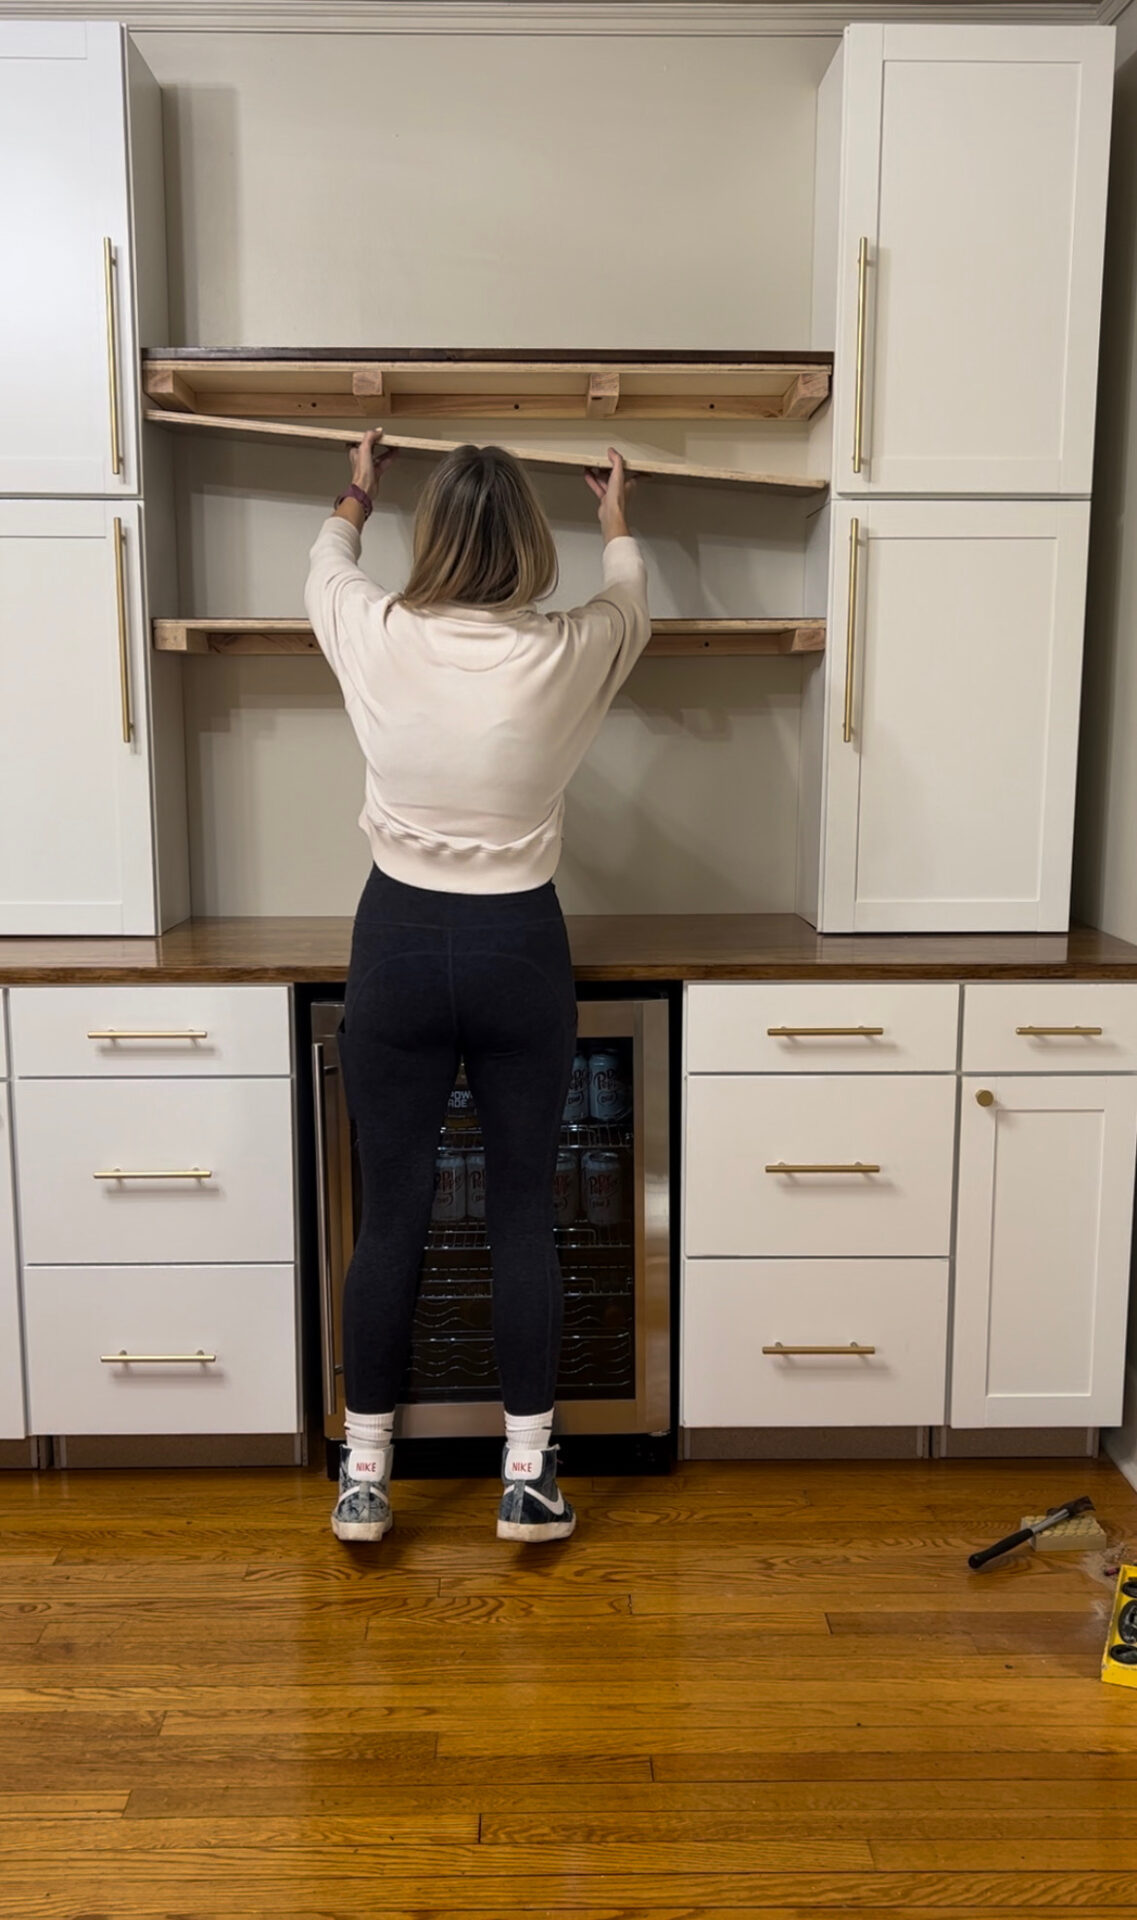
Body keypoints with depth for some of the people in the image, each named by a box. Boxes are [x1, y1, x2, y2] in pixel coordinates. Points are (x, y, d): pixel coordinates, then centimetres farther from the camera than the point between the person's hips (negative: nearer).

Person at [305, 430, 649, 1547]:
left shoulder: (378, 639, -7)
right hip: (521, 950, 0)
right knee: (522, 1213, 10)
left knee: (390, 1215, 10)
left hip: (399, 946, 1)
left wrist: (355, 495, 40)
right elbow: (630, 602, 18)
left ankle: (364, 1475, 23)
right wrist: (616, 515, 39)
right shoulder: (566, 655, -8)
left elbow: (324, 573, 19)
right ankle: (526, 1476, 21)